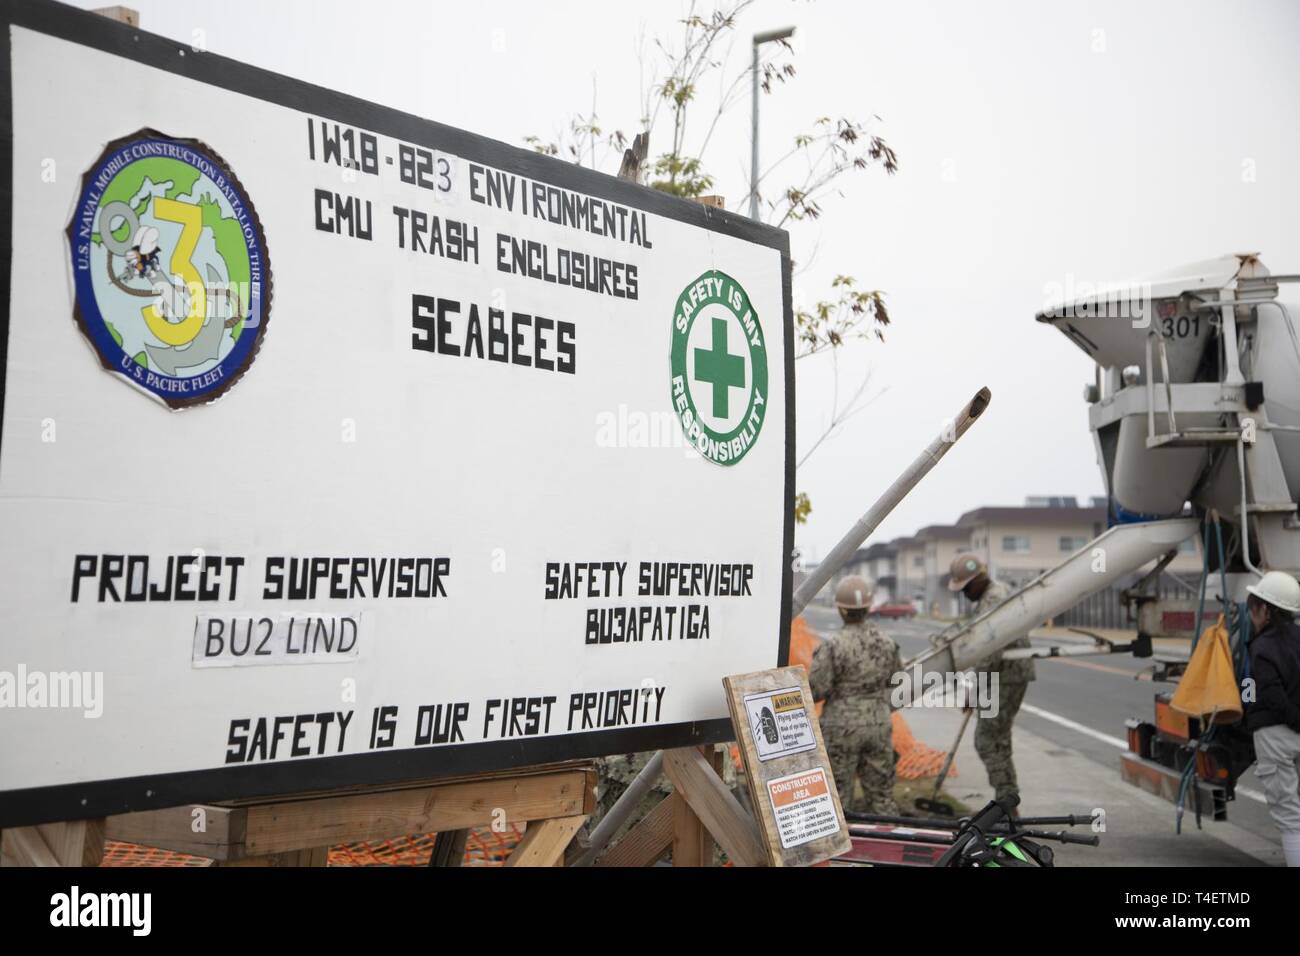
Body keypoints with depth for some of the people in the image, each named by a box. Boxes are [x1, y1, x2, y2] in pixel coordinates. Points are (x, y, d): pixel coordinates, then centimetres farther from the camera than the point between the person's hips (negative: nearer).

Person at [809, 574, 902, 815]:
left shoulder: (832, 647, -18)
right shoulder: (886, 642, -1)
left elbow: (816, 690, -16)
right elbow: (895, 678, 13)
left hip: (842, 727, -4)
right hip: (878, 724, 4)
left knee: (838, 795, 7)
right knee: (881, 795, 14)